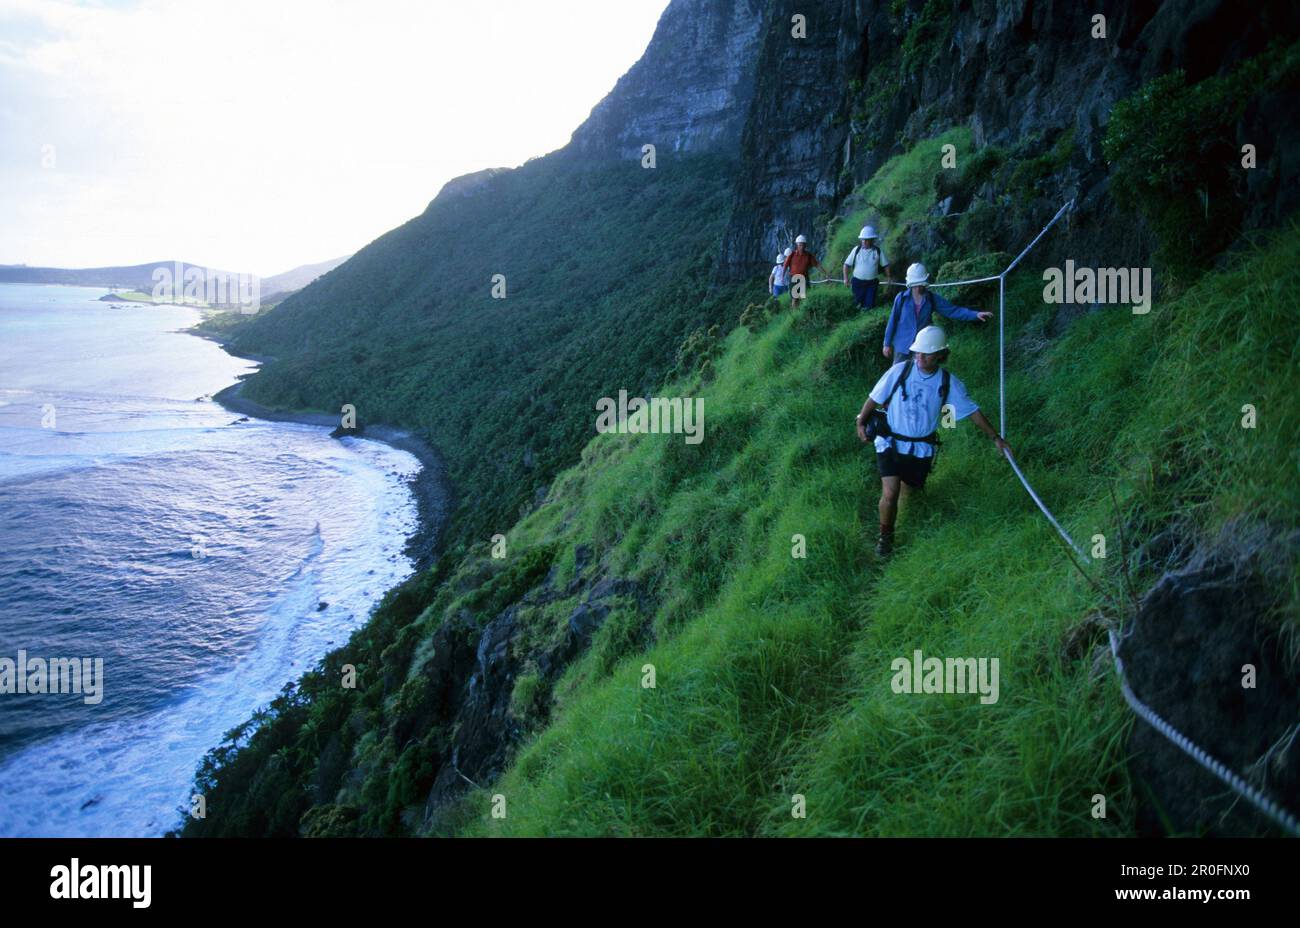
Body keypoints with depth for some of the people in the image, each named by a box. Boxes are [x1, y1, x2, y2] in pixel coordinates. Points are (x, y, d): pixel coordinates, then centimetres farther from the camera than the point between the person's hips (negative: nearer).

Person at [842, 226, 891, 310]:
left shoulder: (878, 251, -3)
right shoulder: (857, 250, -5)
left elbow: (885, 265, 8)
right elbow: (847, 264, -1)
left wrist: (889, 277, 12)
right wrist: (846, 278, -7)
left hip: (872, 283, 0)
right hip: (858, 282, 0)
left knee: (869, 305, -2)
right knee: (858, 301, 11)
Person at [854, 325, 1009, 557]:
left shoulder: (948, 382, -7)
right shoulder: (900, 371, -11)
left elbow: (973, 411, 3)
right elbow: (875, 398, -2)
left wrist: (995, 437, 7)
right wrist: (861, 421, -14)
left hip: (922, 448, 2)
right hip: (891, 443, -2)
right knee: (890, 494, -16)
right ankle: (885, 535, 9)